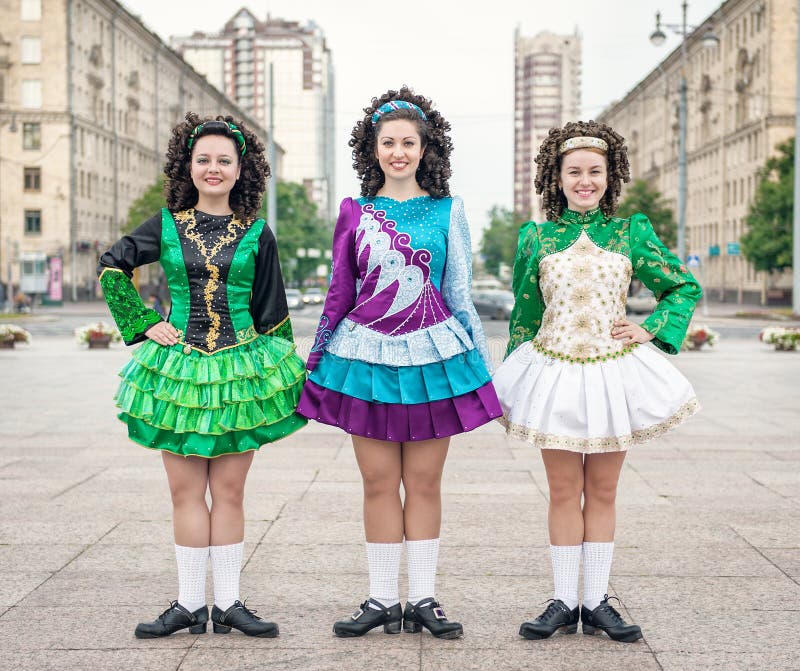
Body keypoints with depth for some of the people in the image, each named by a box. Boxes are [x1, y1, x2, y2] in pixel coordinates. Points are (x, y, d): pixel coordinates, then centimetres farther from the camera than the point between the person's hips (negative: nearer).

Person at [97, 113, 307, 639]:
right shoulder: (166, 226, 4)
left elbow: (273, 312, 7)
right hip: (178, 368, 1)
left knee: (229, 492, 4)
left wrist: (286, 377, 7)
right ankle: (190, 604, 11)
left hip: (240, 369, 0)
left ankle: (228, 604, 12)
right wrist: (144, 322, 3)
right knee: (186, 491, 3)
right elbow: (112, 267, 11)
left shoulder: (257, 235, 3)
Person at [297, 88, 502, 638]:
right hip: (366, 354, 1)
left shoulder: (448, 210, 5)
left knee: (425, 481, 4)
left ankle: (423, 599, 12)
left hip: (432, 355, 0)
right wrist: (314, 358, 11)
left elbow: (459, 293, 8)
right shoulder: (354, 212, 6)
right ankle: (383, 598, 12)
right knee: (379, 481, 3)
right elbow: (339, 293, 11)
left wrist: (486, 362, 7)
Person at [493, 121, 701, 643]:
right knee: (564, 492, 4)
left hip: (614, 371, 0)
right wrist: (509, 384, 11)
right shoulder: (536, 237, 4)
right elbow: (523, 315, 11)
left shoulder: (632, 233, 3)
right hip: (554, 372, 0)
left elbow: (685, 288, 13)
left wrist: (652, 330, 0)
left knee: (603, 492, 7)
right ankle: (564, 603, 12)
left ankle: (597, 602, 15)